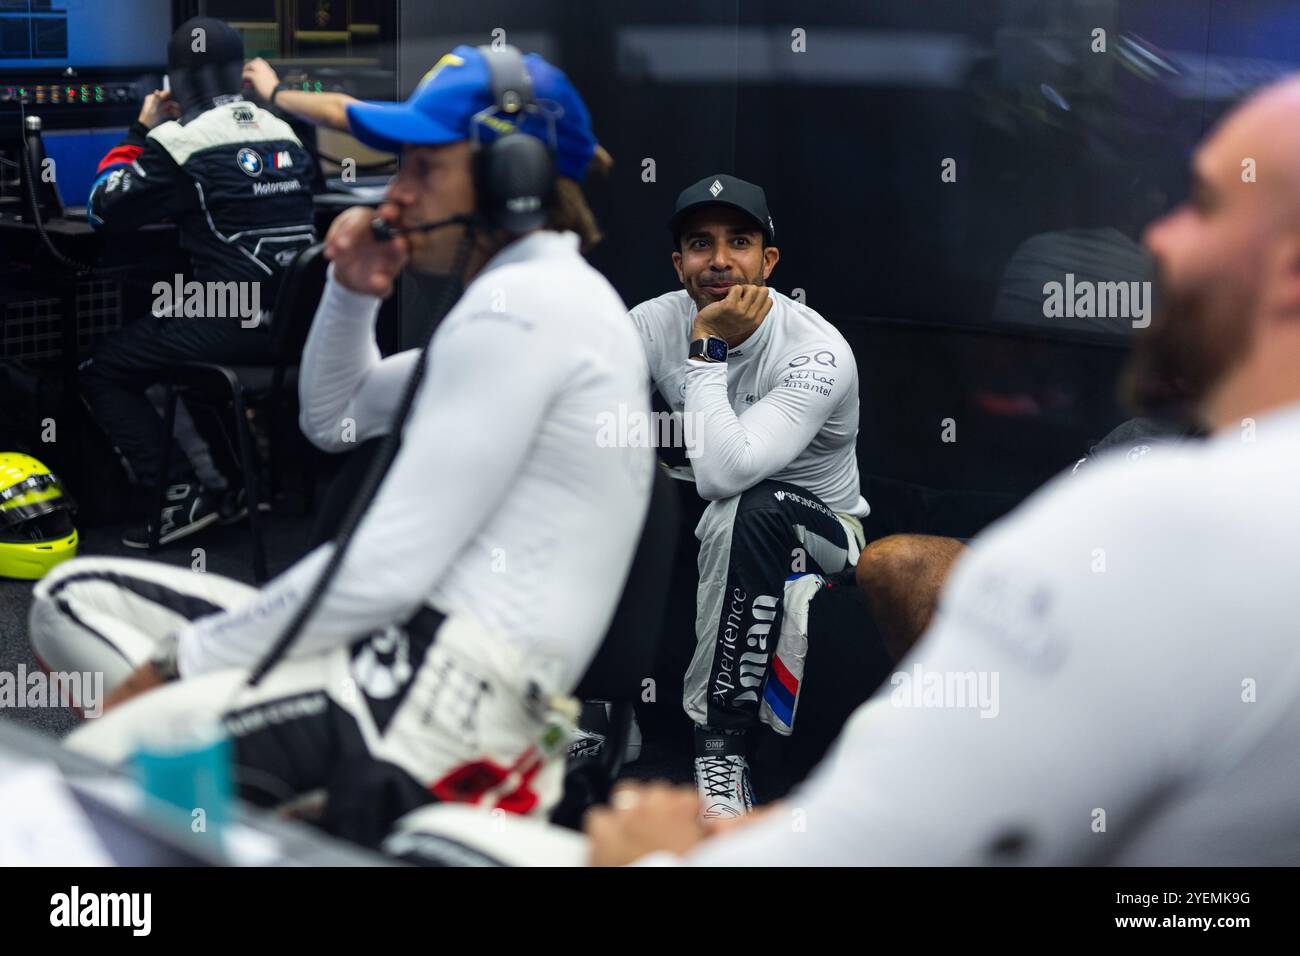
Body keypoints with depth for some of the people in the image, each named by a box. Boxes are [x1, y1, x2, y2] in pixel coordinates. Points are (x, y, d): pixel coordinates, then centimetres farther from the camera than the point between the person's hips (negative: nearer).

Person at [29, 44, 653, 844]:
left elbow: (387, 568, -18)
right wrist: (354, 293, 13)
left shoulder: (524, 305, -13)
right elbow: (335, 420, 32)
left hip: (449, 701, -11)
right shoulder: (538, 296, 20)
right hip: (417, 653, 11)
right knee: (74, 596, 10)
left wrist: (181, 663, -9)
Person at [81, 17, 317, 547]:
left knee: (101, 374, 10)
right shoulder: (283, 132, 10)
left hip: (229, 321, -7)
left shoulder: (179, 140, -10)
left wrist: (140, 132, 9)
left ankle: (179, 497, 0)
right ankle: (249, 477, 25)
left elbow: (103, 209, -2)